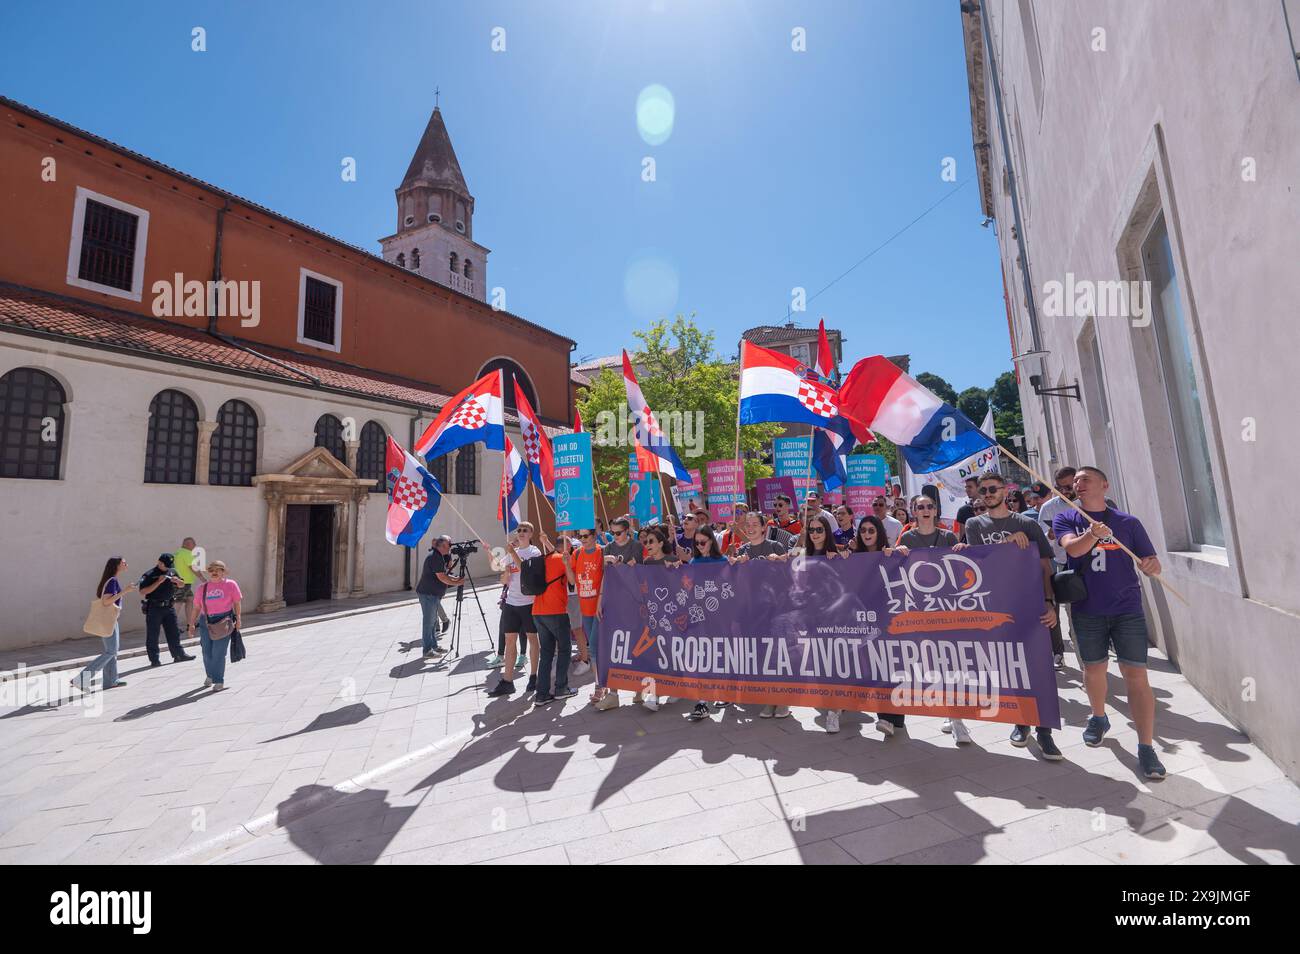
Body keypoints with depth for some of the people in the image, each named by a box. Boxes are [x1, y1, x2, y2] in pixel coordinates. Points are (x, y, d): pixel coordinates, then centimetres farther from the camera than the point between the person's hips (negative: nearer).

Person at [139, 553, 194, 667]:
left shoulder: (172, 572, 9)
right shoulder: (149, 575, -9)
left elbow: (181, 585, 18)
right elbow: (142, 592, -18)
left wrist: (177, 580, -4)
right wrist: (159, 582, -23)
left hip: (169, 607, 5)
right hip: (154, 607, -5)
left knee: (174, 632, 10)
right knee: (152, 635, 3)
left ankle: (179, 655, 17)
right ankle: (154, 659, 10)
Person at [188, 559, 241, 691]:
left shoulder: (230, 584, 1)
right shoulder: (203, 587, 9)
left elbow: (237, 602, 1)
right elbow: (196, 607, 11)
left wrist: (238, 618, -6)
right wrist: (191, 624, 6)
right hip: (206, 622, 3)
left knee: (218, 653, -5)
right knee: (207, 652, 8)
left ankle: (219, 681, 7)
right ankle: (210, 675, 35)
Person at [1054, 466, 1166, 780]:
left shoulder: (1128, 522, 2)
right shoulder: (1065, 519, 2)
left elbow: (1151, 564, 3)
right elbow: (1072, 548, -17)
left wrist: (1152, 566, -20)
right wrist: (1093, 534, -36)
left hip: (1127, 609, -1)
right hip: (1087, 610, 1)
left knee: (1136, 675, -4)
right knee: (1093, 670, 15)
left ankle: (1146, 748, 5)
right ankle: (1099, 719, 39)